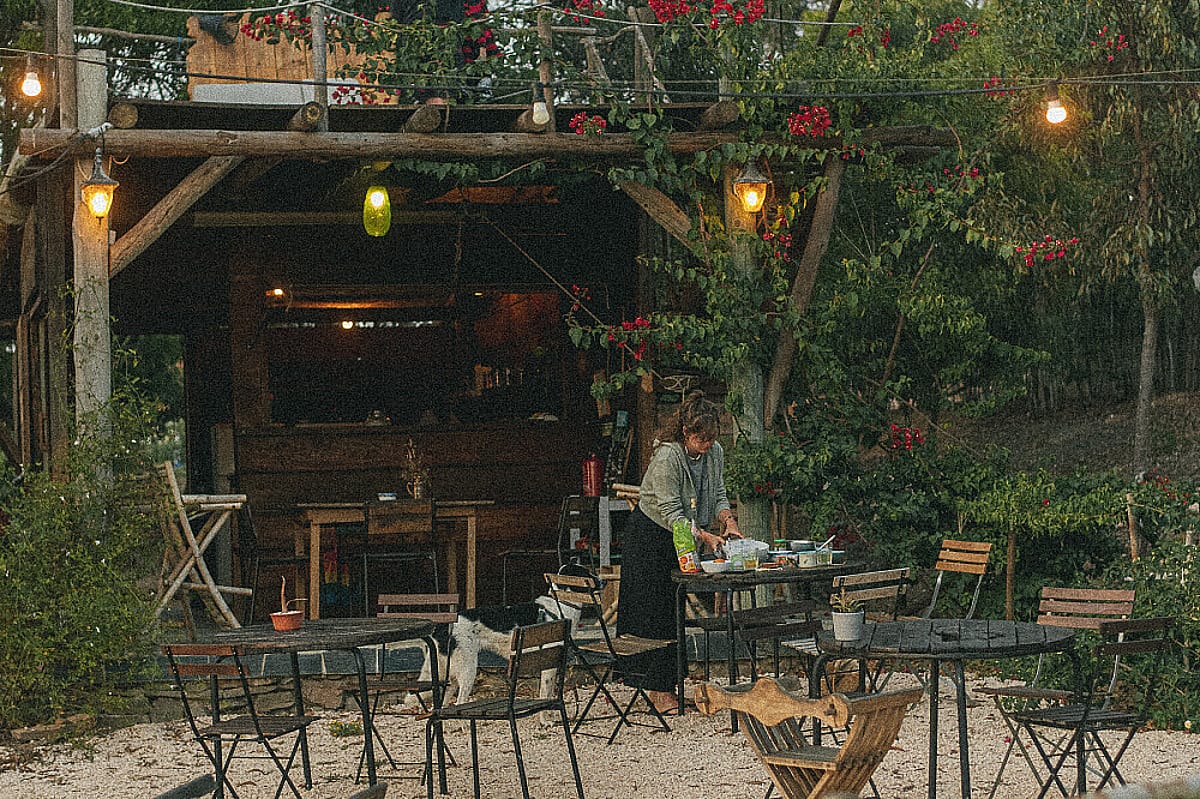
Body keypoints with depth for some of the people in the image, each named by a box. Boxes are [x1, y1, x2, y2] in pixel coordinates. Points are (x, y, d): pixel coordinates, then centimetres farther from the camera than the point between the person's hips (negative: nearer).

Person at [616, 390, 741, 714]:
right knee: (655, 611, -7)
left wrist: (729, 523, -13)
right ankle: (658, 690, -6)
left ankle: (666, 684, 11)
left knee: (678, 610, 6)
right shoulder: (667, 457, -27)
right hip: (650, 538, -7)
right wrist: (704, 536, -35)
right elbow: (671, 512, -27)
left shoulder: (715, 453, -5)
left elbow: (719, 495, 6)